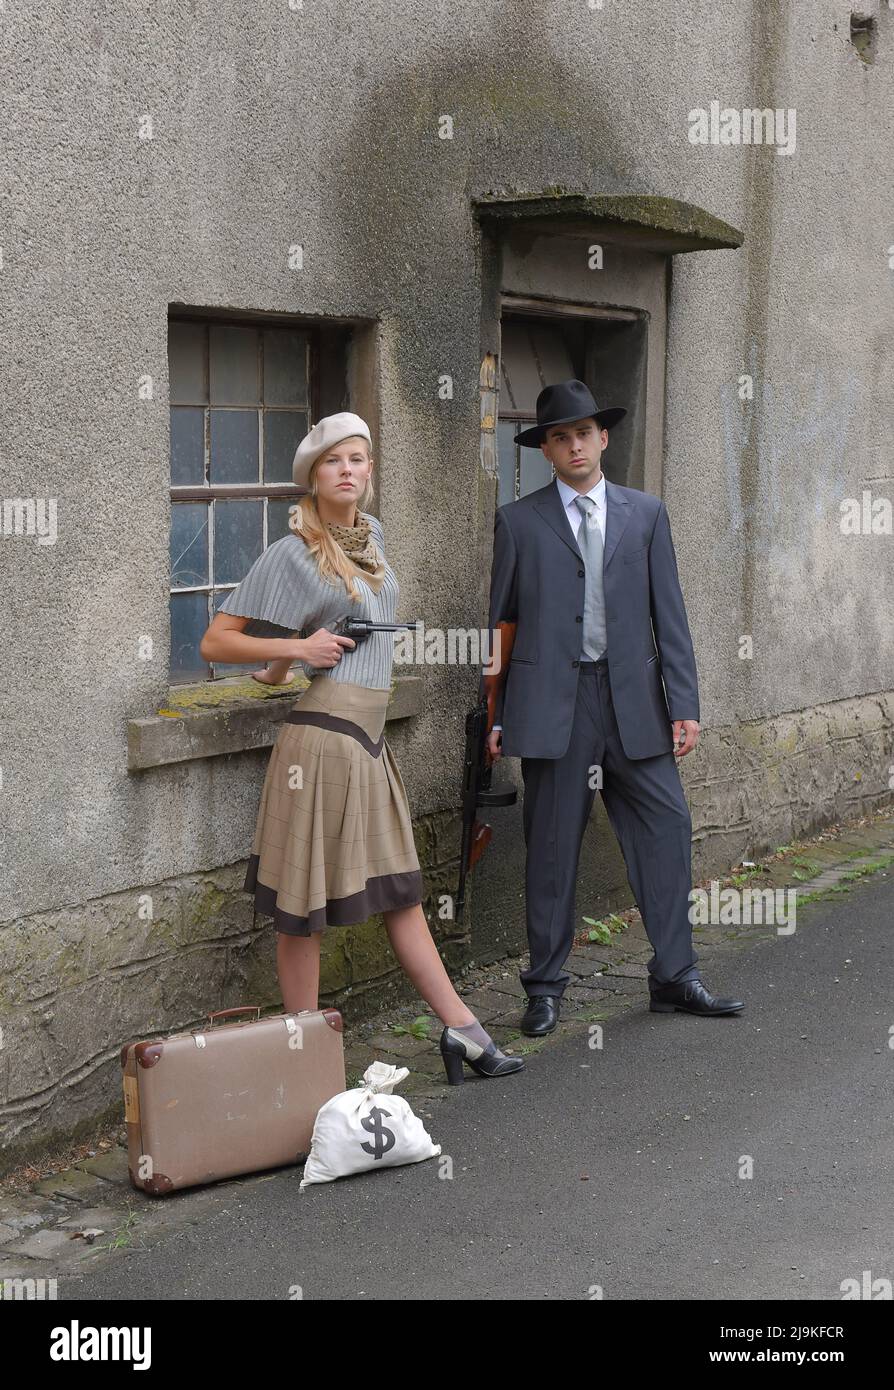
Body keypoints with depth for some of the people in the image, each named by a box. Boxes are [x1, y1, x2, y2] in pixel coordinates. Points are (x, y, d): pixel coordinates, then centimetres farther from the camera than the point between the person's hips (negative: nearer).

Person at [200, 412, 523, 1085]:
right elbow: (215, 642, -4)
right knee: (306, 911, 1)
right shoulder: (291, 553, -6)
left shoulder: (372, 535, 13)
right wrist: (296, 648, -14)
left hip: (371, 740, 7)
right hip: (322, 740, -7)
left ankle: (461, 1030, 15)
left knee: (401, 894, 12)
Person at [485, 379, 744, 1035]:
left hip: (633, 698, 2)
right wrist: (495, 716, 2)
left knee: (668, 831, 0)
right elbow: (499, 621, 6)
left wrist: (685, 705, 0)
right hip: (553, 702, -2)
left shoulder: (646, 513, 10)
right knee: (552, 846, 4)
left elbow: (669, 614, 7)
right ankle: (545, 987, 15)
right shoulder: (518, 520, 5)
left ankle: (675, 978, 12)